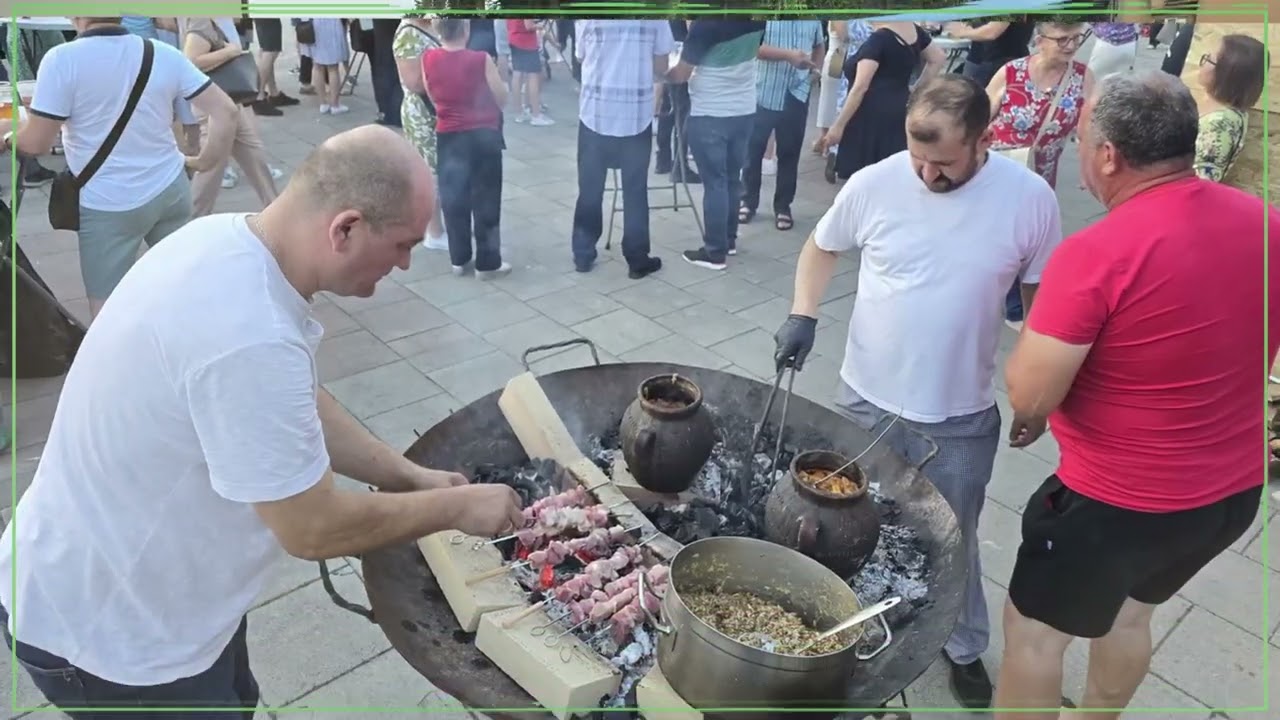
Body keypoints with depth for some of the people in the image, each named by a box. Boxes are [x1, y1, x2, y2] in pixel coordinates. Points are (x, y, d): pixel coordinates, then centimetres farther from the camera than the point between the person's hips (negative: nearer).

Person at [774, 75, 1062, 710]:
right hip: (866, 400, 1)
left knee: (953, 542, 18)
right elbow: (821, 248, 5)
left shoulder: (1029, 198, -13)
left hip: (962, 416, -1)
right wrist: (802, 316, -11)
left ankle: (963, 646, 46)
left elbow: (1044, 295, 1)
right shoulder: (873, 184, -12)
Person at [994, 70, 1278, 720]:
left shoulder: (1096, 254, -26)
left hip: (1117, 500, -7)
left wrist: (1039, 328, -5)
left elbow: (1028, 399, -24)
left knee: (1034, 631, 15)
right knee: (1127, 610, 30)